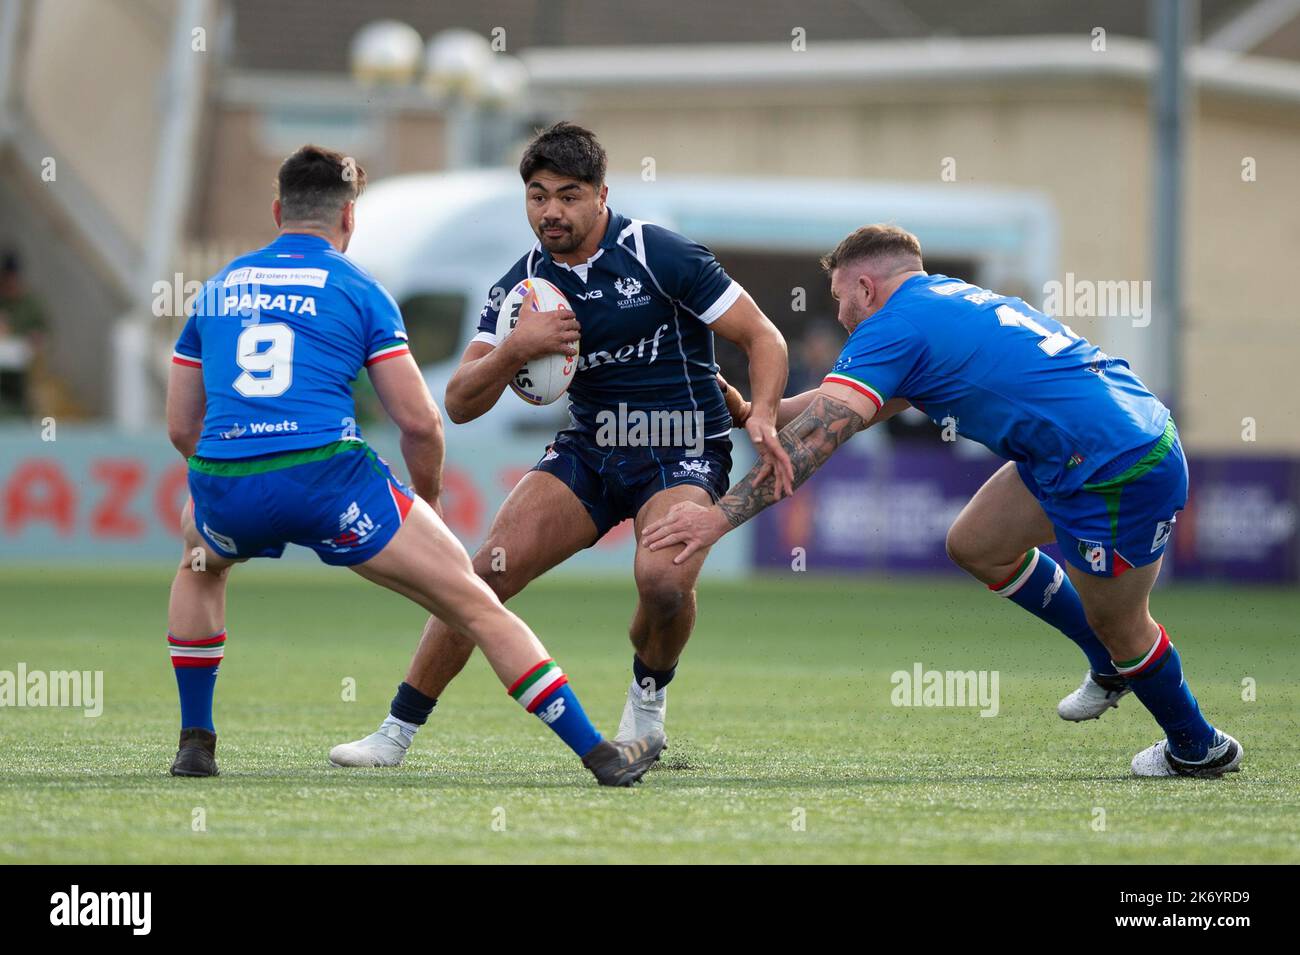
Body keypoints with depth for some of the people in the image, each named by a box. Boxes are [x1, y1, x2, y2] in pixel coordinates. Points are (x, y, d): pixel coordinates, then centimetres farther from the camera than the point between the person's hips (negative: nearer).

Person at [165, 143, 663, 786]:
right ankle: (601, 755, -1)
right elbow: (419, 422, 4)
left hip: (225, 489, 4)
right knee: (477, 605, 4)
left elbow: (180, 427, 23)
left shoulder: (215, 291, 21)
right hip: (328, 474, -4)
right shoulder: (358, 291, 9)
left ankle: (195, 744, 32)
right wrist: (428, 498, 22)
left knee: (199, 563, 40)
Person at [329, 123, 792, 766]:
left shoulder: (660, 255, -13)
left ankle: (649, 695, 2)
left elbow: (762, 337, -10)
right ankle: (396, 732, -3)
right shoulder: (523, 286, 0)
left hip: (685, 452, -4)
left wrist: (762, 417, -28)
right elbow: (459, 405, -2)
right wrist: (515, 350, -22)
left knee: (663, 579, -31)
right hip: (589, 449, 4)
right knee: (490, 569, -13)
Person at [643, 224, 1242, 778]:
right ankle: (1111, 664, 33)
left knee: (1117, 626, 10)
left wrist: (721, 516, -15)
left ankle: (1198, 748, 32)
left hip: (1121, 469, -9)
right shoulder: (950, 298, 18)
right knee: (974, 545, 18)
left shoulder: (894, 326, -10)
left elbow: (813, 440, -16)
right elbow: (845, 407, 27)